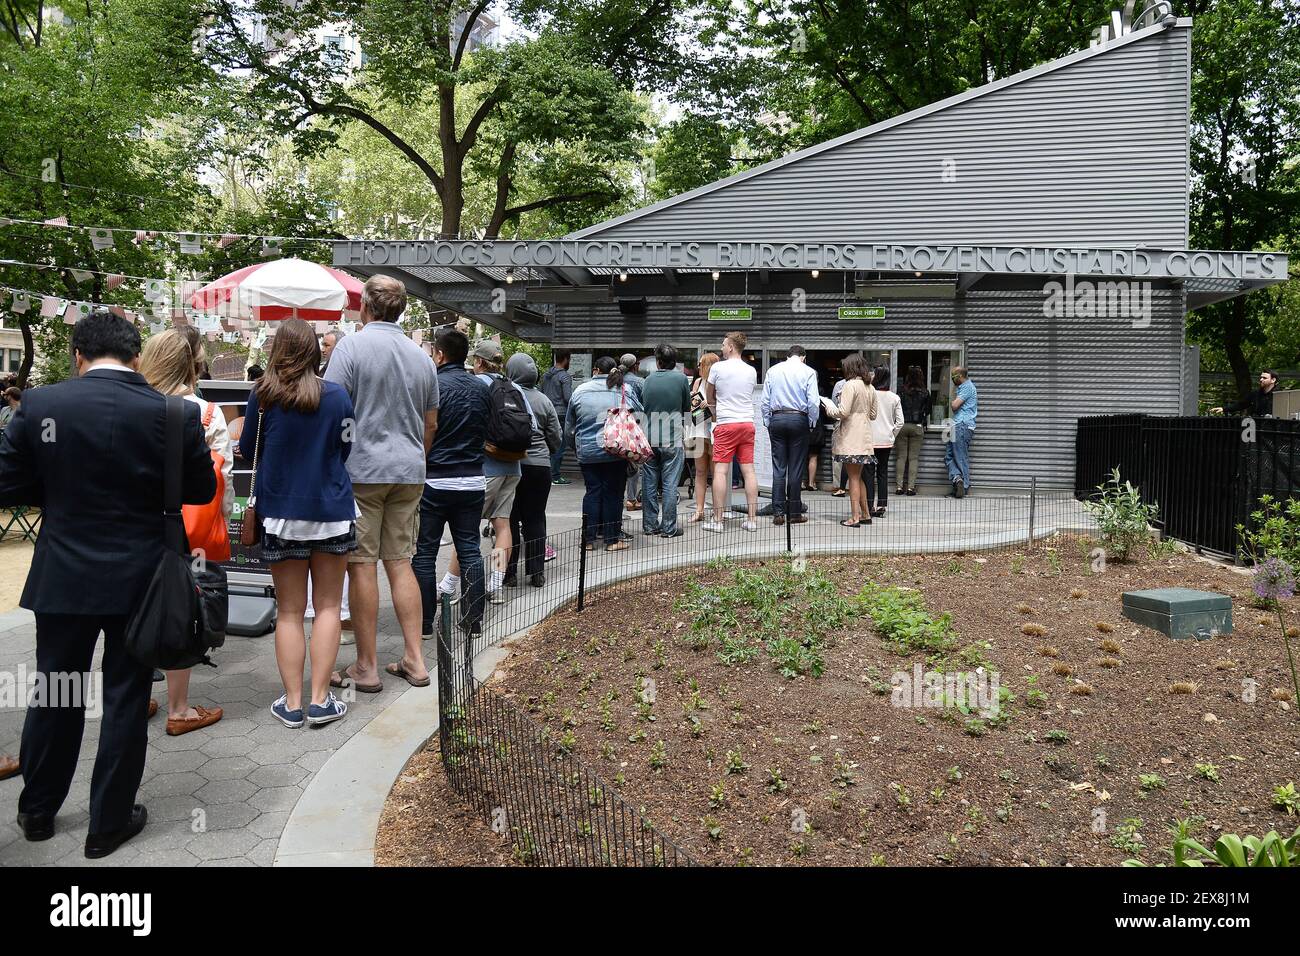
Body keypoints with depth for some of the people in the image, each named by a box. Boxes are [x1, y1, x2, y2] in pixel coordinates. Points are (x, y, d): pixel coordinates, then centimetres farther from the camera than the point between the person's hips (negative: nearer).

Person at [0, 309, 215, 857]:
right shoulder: (174, 413, -12)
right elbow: (201, 490, -1)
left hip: (63, 577, 2)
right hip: (141, 579, -2)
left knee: (54, 694, 19)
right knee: (126, 700, 10)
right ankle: (109, 823, 21)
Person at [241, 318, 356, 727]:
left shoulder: (262, 396, -6)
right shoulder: (337, 395, -5)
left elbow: (248, 452, 5)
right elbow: (346, 449, 5)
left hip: (280, 513, 0)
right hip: (331, 510, 0)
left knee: (289, 611, 8)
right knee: (328, 606, 8)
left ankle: (292, 702, 11)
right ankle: (320, 700, 7)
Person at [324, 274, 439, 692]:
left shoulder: (351, 346, -6)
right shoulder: (421, 356, 12)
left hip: (361, 469, -5)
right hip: (409, 473, 5)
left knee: (362, 565, 1)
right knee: (401, 563, 11)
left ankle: (366, 667, 8)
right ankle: (414, 660, 12)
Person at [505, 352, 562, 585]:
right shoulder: (543, 400, 1)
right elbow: (556, 437, 6)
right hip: (539, 465, 2)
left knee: (509, 519, 7)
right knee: (535, 518, 9)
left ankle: (509, 572, 9)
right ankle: (536, 572, 12)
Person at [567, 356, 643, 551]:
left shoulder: (580, 391, 2)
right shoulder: (625, 390, -4)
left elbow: (569, 427, 9)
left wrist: (575, 446, 25)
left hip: (587, 452, 2)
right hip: (616, 452, -2)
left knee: (592, 492, 8)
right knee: (613, 493, 5)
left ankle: (589, 538, 10)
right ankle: (612, 539, 9)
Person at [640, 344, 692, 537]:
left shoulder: (648, 379, 4)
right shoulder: (681, 379, -3)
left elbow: (642, 406, 13)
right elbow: (687, 410, 6)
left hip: (649, 439, 3)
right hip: (672, 440, -3)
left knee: (650, 483, 10)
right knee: (670, 484, 0)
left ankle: (650, 524, 13)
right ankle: (669, 527, 0)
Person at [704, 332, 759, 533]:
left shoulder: (717, 367, -3)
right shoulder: (751, 371, 9)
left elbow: (710, 399, 8)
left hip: (726, 425, -4)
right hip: (747, 423, 4)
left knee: (720, 471, -2)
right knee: (748, 470, 5)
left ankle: (717, 519, -2)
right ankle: (752, 519, 6)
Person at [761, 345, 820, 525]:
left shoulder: (773, 370, 8)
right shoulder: (808, 372, 0)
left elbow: (765, 401, 6)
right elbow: (813, 402, -6)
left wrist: (768, 423, 12)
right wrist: (812, 424, 5)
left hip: (776, 418, 2)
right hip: (799, 419, -2)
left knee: (778, 467, 3)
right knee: (796, 468, 3)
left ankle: (778, 513, 1)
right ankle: (795, 513, 6)